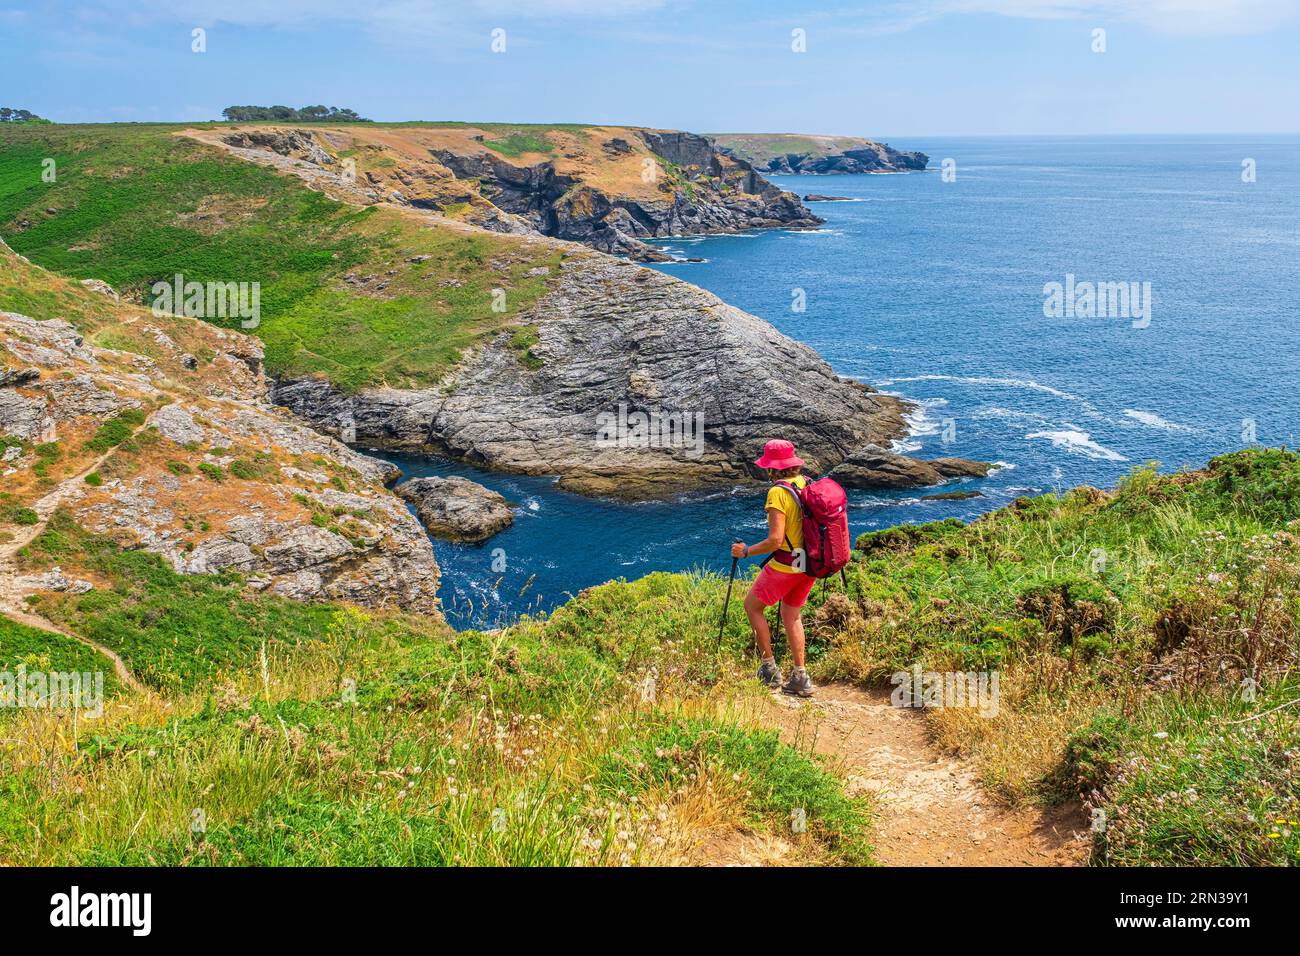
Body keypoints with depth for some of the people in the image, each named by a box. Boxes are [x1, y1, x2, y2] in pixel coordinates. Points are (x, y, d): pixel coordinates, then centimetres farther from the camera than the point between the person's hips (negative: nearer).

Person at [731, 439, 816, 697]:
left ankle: (769, 669, 14)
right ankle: (800, 678, 18)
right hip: (810, 564, 7)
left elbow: (775, 541, -23)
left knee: (752, 605, 13)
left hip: (785, 564, -7)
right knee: (791, 614, 21)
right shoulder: (809, 485, 4)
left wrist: (746, 551, -9)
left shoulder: (778, 493, -19)